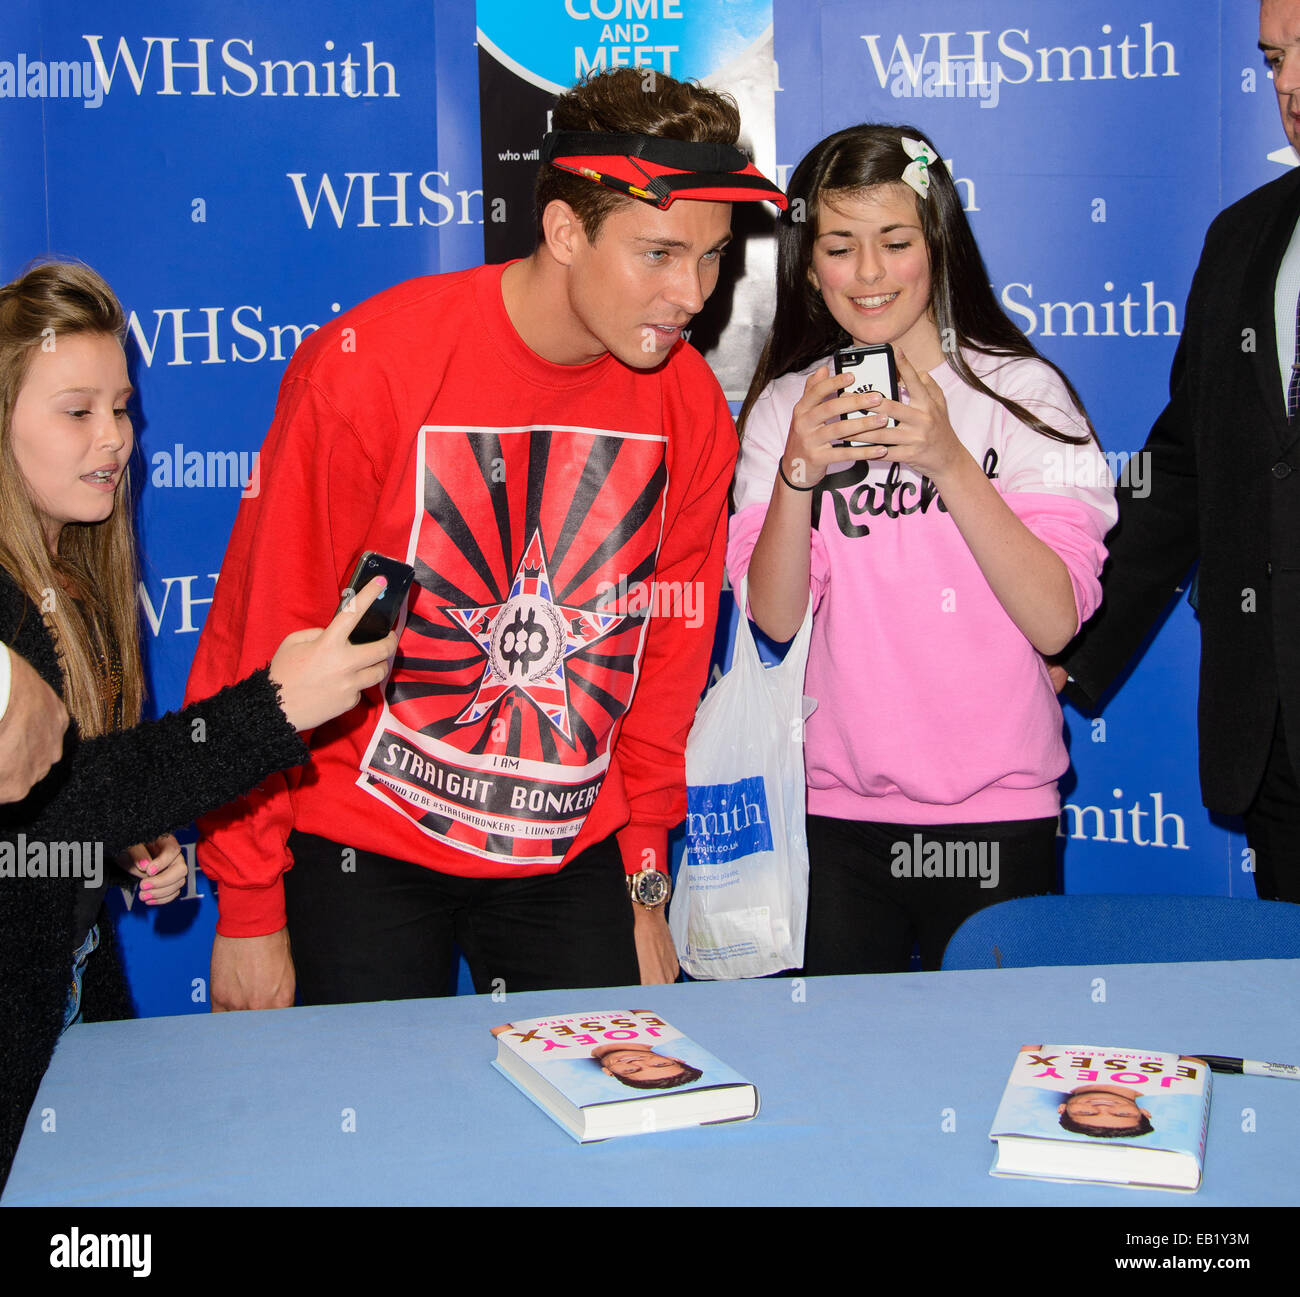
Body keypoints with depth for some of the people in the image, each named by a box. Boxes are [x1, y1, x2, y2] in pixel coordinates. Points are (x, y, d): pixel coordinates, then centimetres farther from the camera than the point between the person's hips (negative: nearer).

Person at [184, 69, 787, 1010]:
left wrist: (645, 886, 10)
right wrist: (248, 909, -7)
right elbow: (266, 638, -11)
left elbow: (670, 651, 6)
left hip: (575, 857, 4)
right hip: (365, 850, -3)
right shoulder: (367, 366, -17)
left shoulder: (688, 404, -5)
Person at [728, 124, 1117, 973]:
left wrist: (948, 460, -20)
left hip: (997, 813, -1)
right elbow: (775, 618, -3)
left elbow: (1056, 622, -11)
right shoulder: (786, 406, 4)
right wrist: (796, 474, -18)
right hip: (833, 813, 2)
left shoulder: (1022, 390, -3)